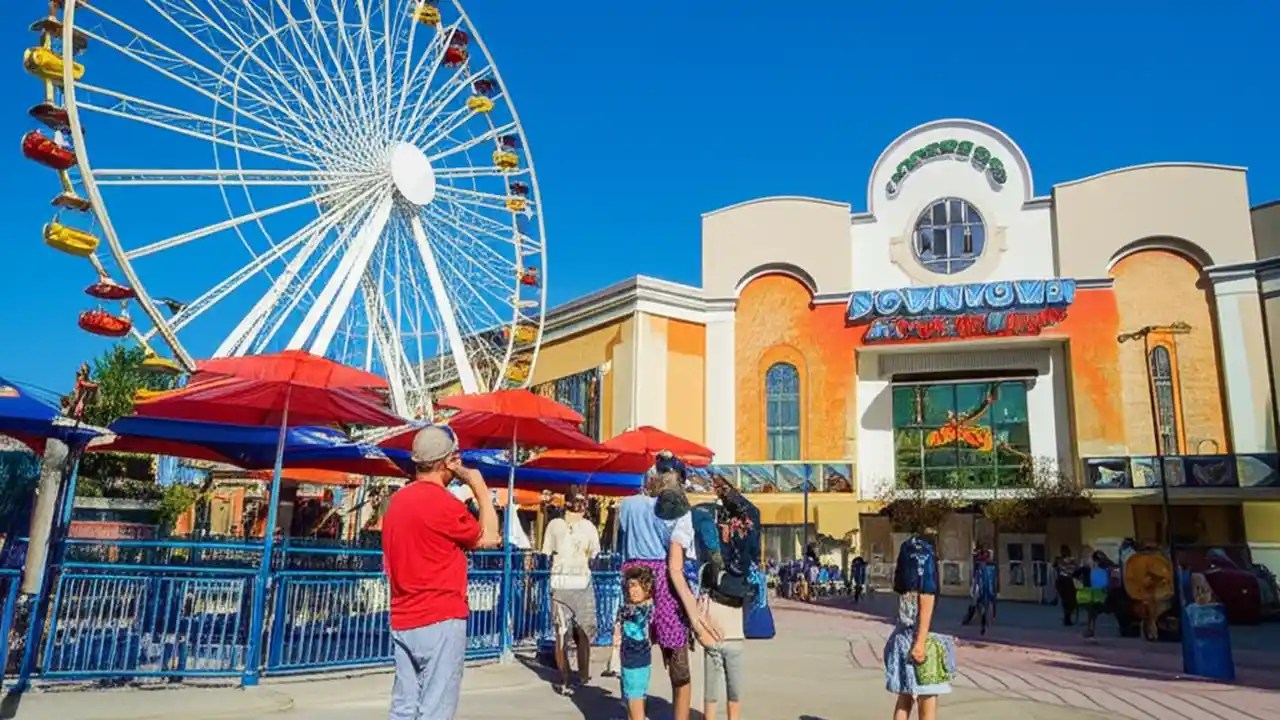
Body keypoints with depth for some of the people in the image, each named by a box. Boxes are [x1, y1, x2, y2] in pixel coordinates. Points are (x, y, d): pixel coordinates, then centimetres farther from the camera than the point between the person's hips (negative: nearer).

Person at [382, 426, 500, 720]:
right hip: (440, 621, -8)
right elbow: (488, 538, -3)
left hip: (402, 622, 8)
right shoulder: (443, 502, -16)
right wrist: (479, 487, 3)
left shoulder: (397, 501, 9)